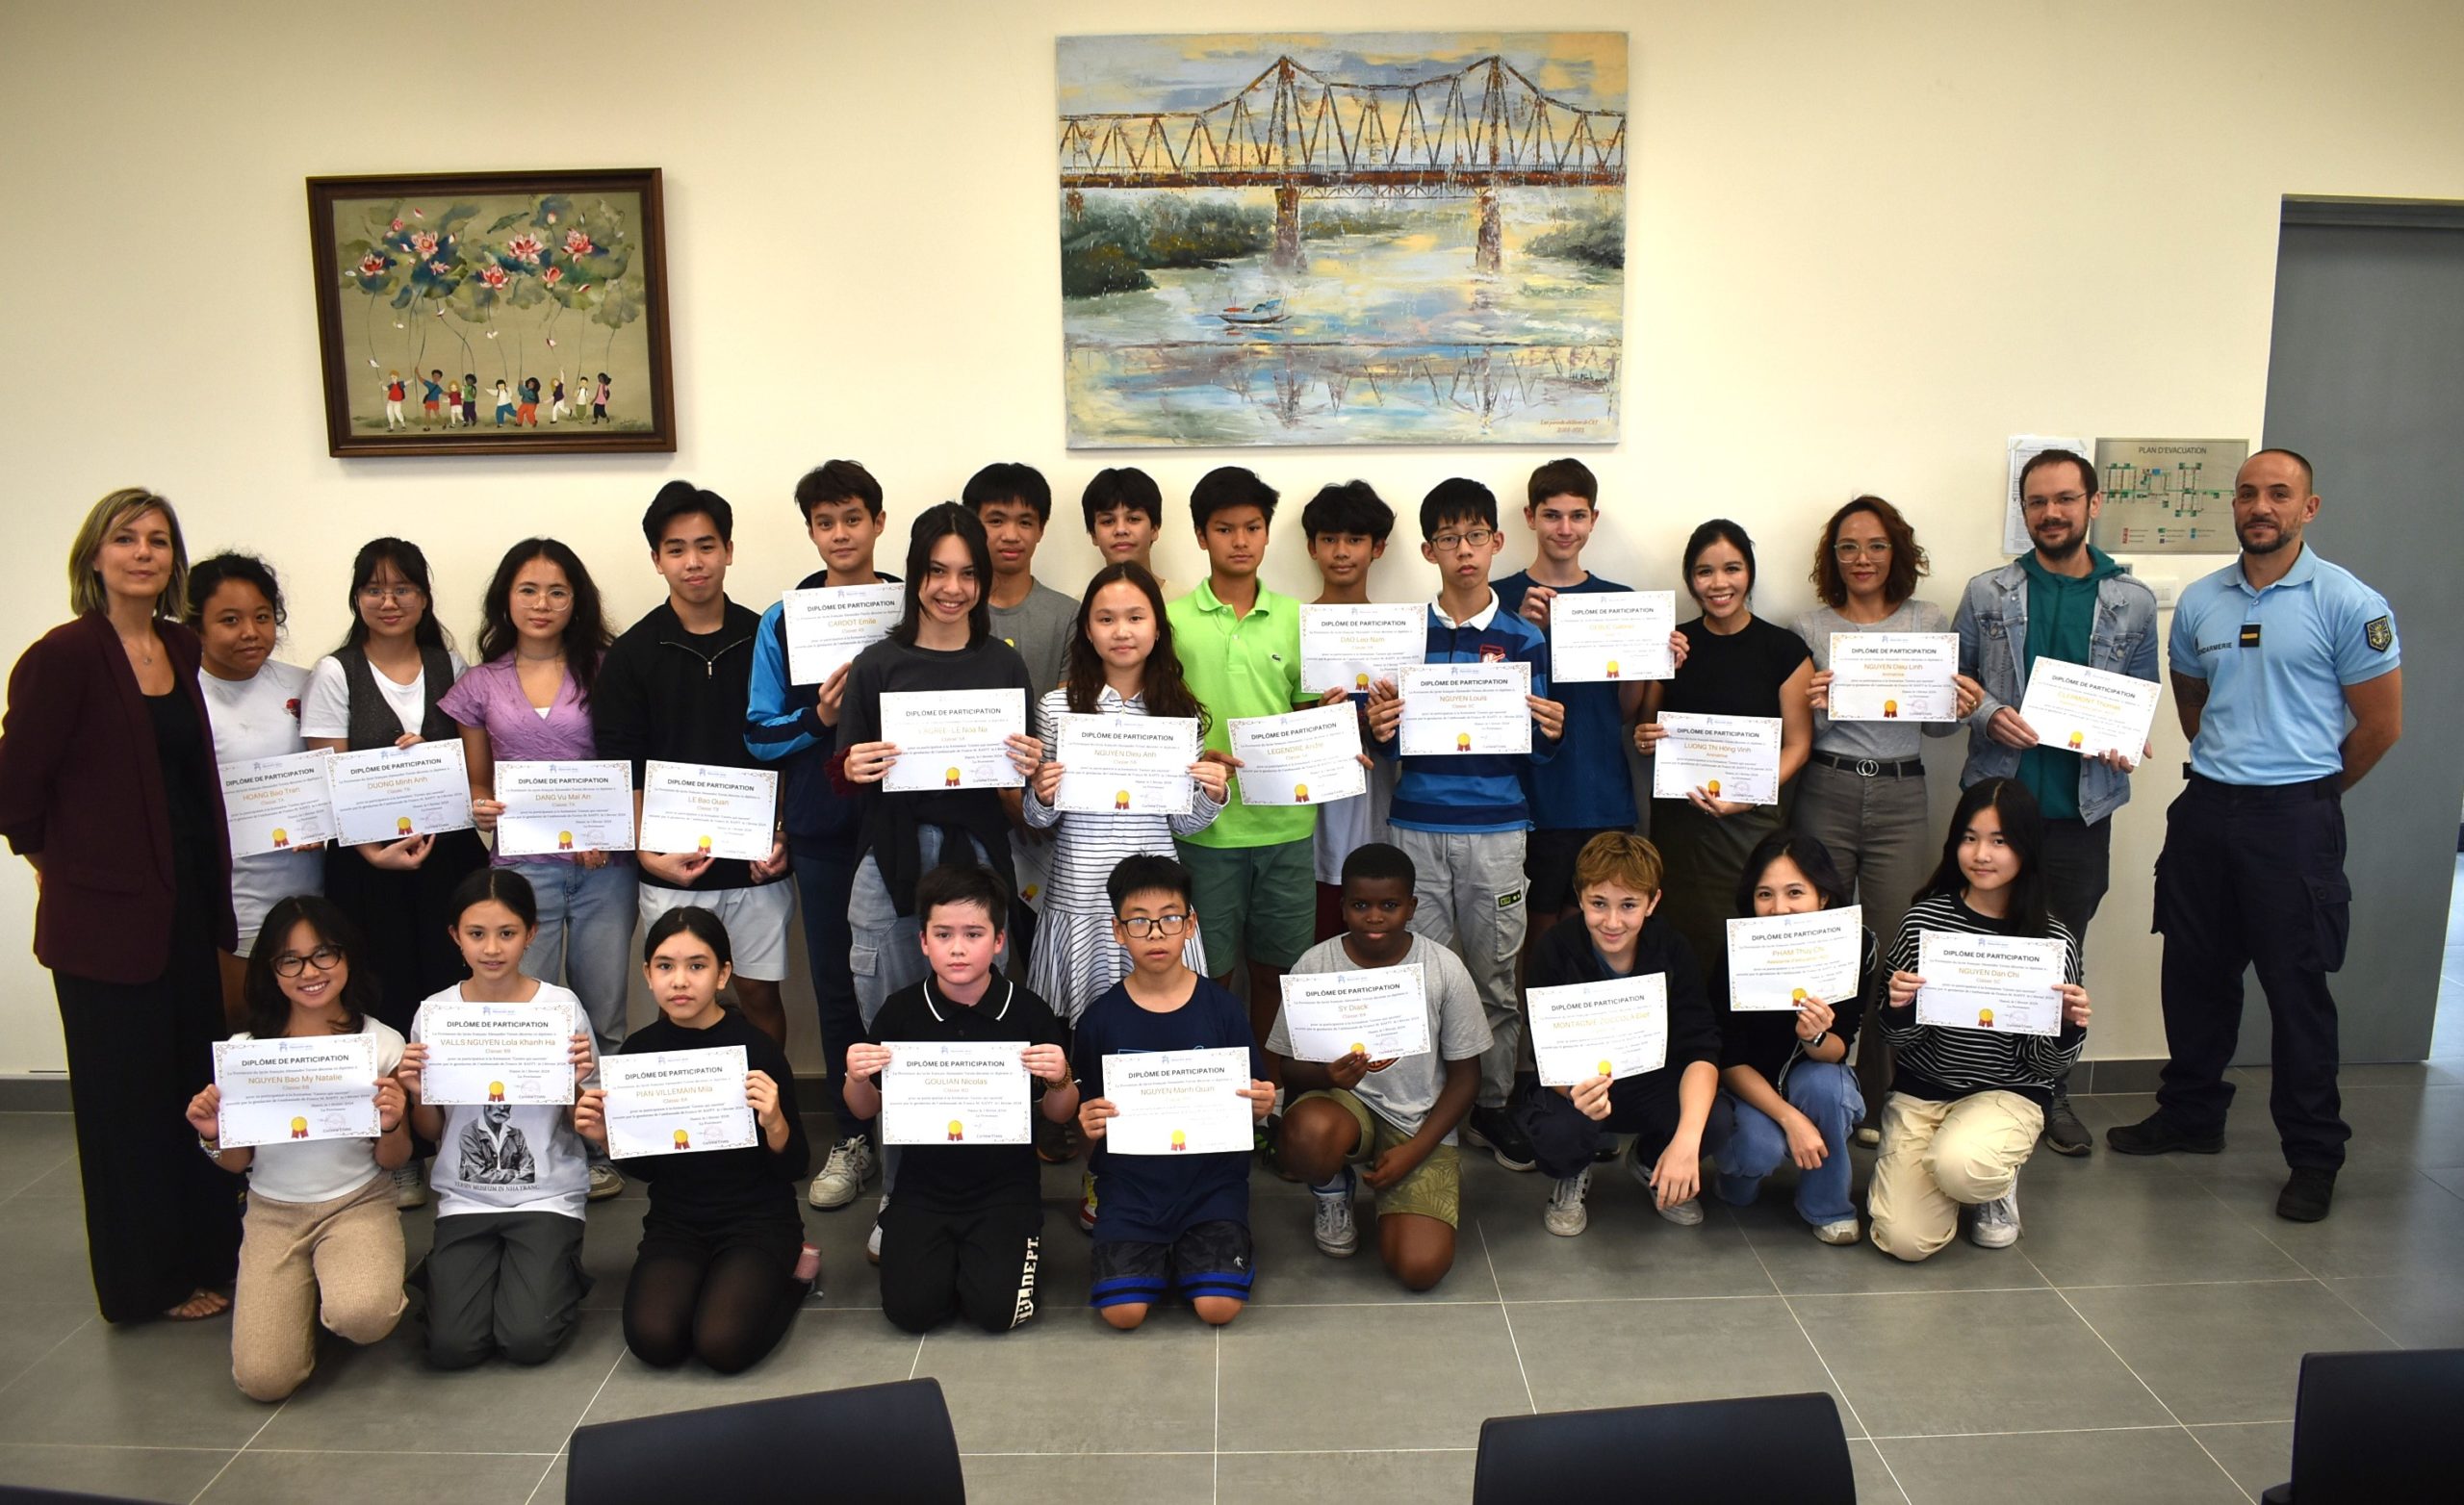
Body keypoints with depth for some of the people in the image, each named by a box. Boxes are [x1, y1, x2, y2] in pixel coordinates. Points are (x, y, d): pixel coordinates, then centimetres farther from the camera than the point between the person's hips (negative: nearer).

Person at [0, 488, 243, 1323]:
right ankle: (150, 1280, 22)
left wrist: (214, 893, 8)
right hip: (106, 909, -6)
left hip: (188, 899, 6)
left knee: (197, 1081, 15)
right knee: (128, 1096, 7)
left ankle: (207, 1247, 32)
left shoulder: (182, 649, 6)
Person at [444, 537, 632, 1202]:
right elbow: (477, 784, 14)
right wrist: (481, 810, -7)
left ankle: (598, 1148, 17)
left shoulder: (603, 671, 4)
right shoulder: (481, 685, 8)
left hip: (602, 865, -1)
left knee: (604, 1010, 4)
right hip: (522, 866, 1)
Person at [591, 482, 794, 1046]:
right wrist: (648, 853, -11)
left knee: (760, 994, 9)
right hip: (673, 868, -1)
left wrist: (783, 835, -2)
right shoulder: (632, 654, 1)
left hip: (756, 865, 1)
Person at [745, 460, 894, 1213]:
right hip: (823, 831, 1)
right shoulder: (782, 621, 5)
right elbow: (760, 732, 3)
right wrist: (818, 716, -14)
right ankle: (852, 1139, 22)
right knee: (836, 986, 9)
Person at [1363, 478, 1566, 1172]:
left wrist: (1550, 734, -15)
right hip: (1417, 827, 0)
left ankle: (1493, 1107, 20)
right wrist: (1379, 729, -15)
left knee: (1496, 977, 6)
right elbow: (1389, 747, 7)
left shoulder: (1523, 640, 4)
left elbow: (1533, 755, 7)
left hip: (1496, 830, 0)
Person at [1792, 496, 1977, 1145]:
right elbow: (1797, 732, 4)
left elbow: (1936, 724, 13)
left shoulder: (1929, 622, 8)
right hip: (1825, 793, -1)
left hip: (1900, 798, 1)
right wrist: (1809, 705, -17)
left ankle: (1877, 1098, 14)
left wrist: (1963, 707, -8)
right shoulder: (1811, 627, 5)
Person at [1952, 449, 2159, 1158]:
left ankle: (2052, 1092, 25)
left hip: (2082, 807, 1)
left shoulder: (2132, 601, 5)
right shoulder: (1987, 593, 2)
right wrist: (1989, 716, -14)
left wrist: (2125, 745, -9)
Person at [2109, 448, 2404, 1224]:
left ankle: (2313, 1155, 14)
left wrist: (2306, 793, 6)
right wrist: (2226, 770, 16)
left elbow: (2380, 725, -3)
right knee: (2194, 974, 13)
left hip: (2295, 818, -5)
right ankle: (2190, 1114, 30)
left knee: (2297, 986, 1)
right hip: (2204, 810, 5)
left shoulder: (2350, 604, -7)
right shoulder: (2199, 602, 8)